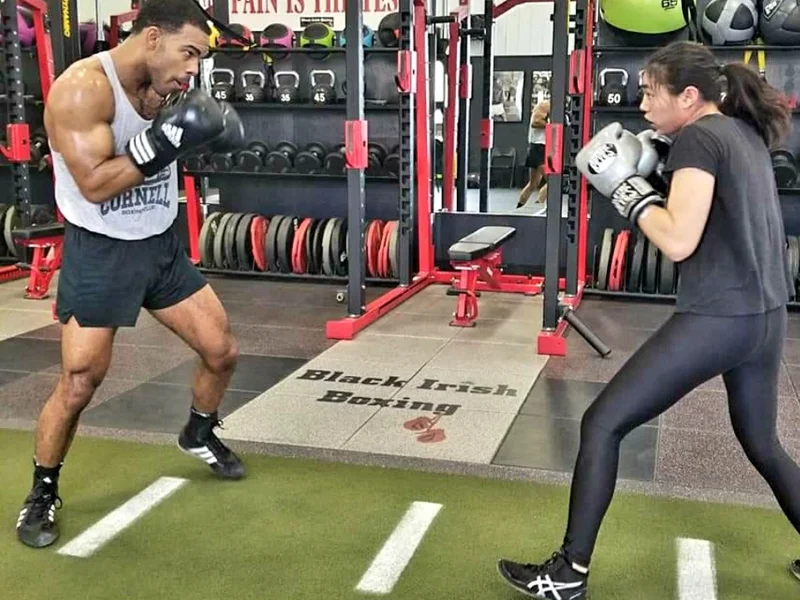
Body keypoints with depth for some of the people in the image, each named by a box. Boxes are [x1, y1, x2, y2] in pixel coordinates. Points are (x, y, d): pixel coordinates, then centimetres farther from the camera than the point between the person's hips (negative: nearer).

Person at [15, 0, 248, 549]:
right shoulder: (82, 88, -21)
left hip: (162, 245, 7)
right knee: (79, 383, -7)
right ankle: (43, 493, 18)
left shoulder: (164, 88, 0)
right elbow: (94, 185, -26)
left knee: (222, 350, 8)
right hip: (100, 253, -6)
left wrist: (203, 128, -7)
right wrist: (160, 142, -32)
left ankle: (200, 435, 37)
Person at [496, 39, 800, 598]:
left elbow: (678, 242, -20)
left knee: (602, 425, -1)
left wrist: (626, 185, -8)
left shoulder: (696, 137, -11)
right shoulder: (748, 134, 15)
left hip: (714, 320, -9)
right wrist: (657, 174, 12)